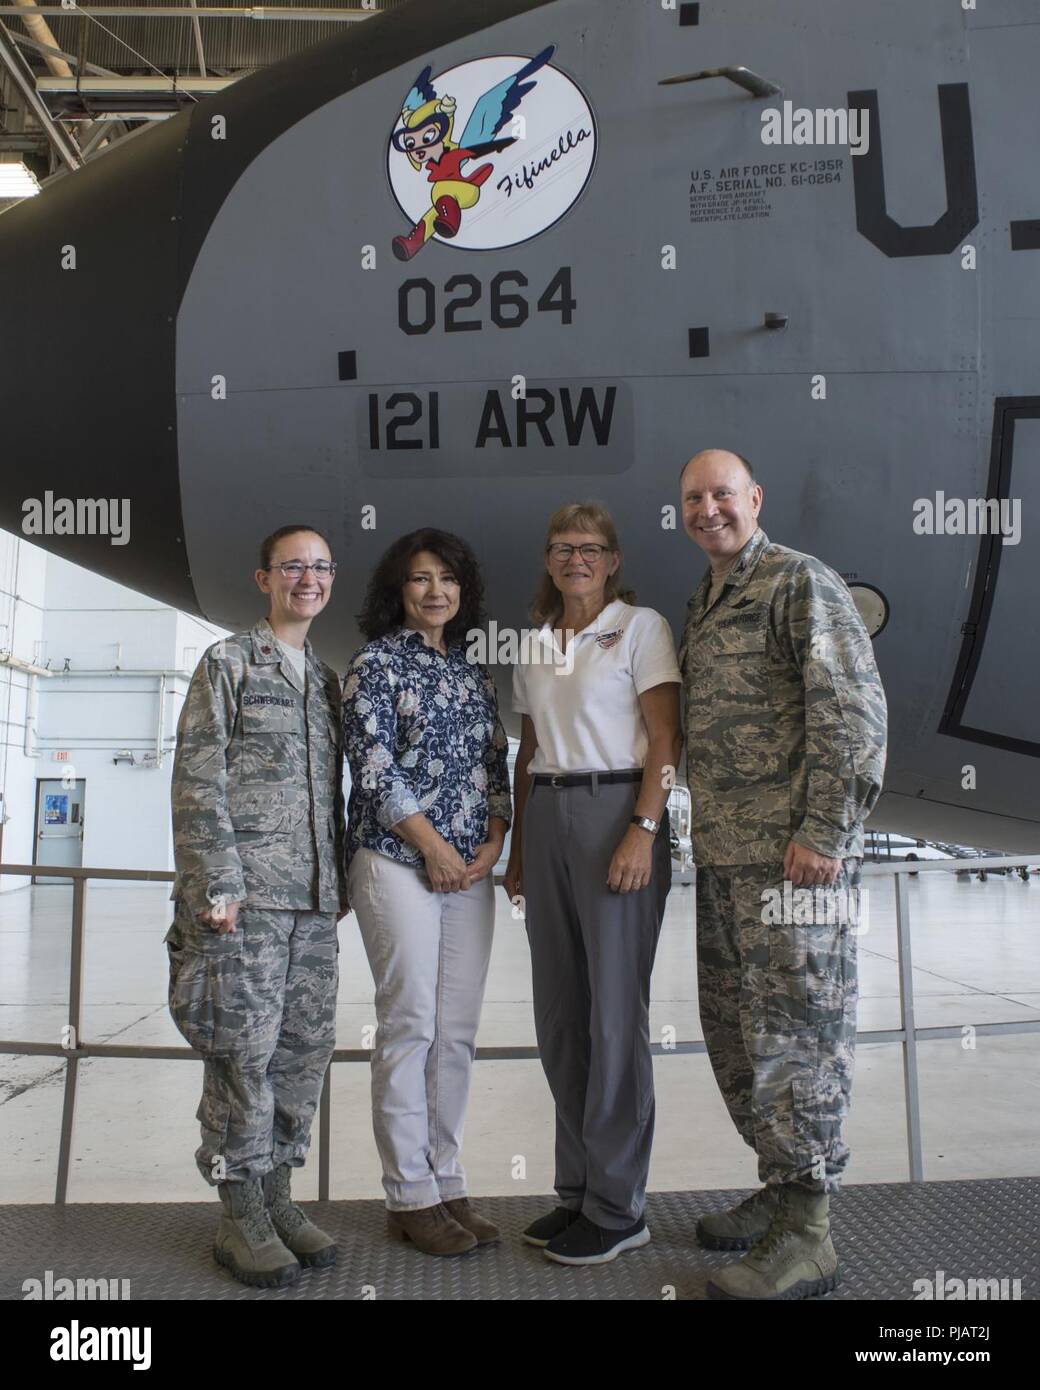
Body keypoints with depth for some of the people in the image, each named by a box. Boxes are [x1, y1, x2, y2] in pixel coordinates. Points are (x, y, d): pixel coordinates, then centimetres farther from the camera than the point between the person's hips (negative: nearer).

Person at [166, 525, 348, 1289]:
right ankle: (240, 1216, 12)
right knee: (245, 1051, -2)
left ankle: (276, 1196, 22)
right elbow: (196, 782, -6)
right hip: (246, 895, -6)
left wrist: (340, 881, 13)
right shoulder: (228, 663, 1)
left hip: (314, 899, 6)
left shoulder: (328, 678, 18)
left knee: (305, 1051, 8)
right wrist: (219, 883, -13)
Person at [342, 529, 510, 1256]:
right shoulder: (378, 661, -1)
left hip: (472, 866, 6)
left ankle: (448, 1183, 17)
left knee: (458, 1031, 7)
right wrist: (432, 845, -11)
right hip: (398, 860, -5)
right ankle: (410, 1196, 8)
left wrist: (493, 840, 0)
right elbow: (373, 764, -9)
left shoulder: (475, 671, 15)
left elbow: (496, 765, 14)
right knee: (410, 1025, -3)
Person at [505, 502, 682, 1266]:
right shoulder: (536, 644, 16)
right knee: (559, 1014, 9)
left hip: (615, 810, -6)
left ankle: (618, 1207, 9)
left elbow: (666, 737, -8)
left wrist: (645, 830, -18)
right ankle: (577, 1189, 22)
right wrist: (518, 847, 14)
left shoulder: (640, 626, -1)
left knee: (613, 1011, -3)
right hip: (547, 816, 6)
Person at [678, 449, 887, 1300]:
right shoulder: (702, 607, 19)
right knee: (733, 1032, 15)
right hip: (724, 855, 9)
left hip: (793, 854, -9)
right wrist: (705, 832, 17)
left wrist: (824, 832, -19)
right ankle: (782, 1190, 31)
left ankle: (805, 1235, 9)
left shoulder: (801, 583, -7)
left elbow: (853, 712, -15)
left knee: (794, 1034, -2)